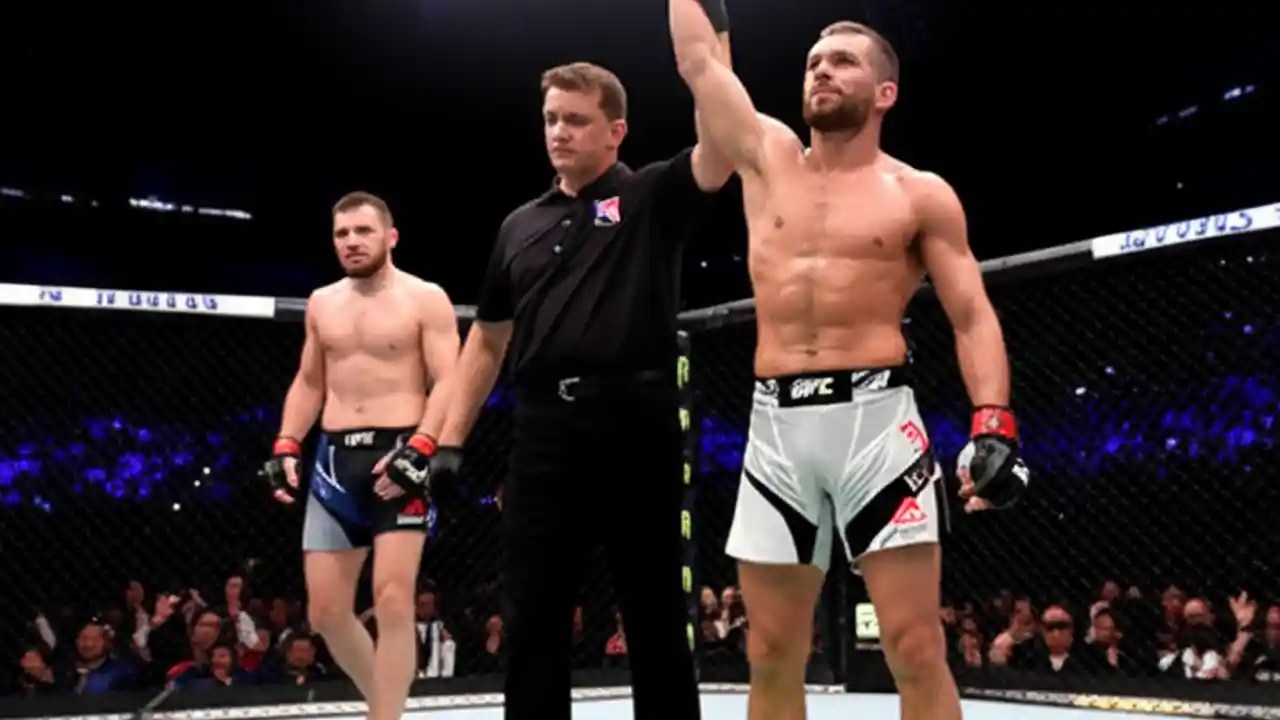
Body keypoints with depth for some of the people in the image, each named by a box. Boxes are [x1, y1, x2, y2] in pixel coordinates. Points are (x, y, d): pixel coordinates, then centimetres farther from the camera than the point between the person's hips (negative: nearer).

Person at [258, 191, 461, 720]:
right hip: (335, 459, 6)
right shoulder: (322, 303, 16)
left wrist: (420, 449, -20)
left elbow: (447, 382, -8)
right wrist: (286, 446, 10)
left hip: (399, 454, -6)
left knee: (392, 600, -16)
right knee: (324, 611, 6)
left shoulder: (425, 299, -1)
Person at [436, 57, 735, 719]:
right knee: (531, 617, 7)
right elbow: (487, 340, 20)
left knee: (655, 614, 6)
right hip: (544, 430, 4)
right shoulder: (520, 226, 16)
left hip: (635, 424, -4)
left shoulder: (650, 198, 4)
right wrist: (449, 439, 14)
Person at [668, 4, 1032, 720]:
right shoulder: (768, 157, 15)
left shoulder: (921, 195, 6)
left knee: (916, 650, -6)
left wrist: (994, 422, -14)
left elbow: (974, 319, 1)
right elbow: (699, 57, 16)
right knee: (772, 655, 6)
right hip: (777, 425, 3)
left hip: (875, 417, -3)